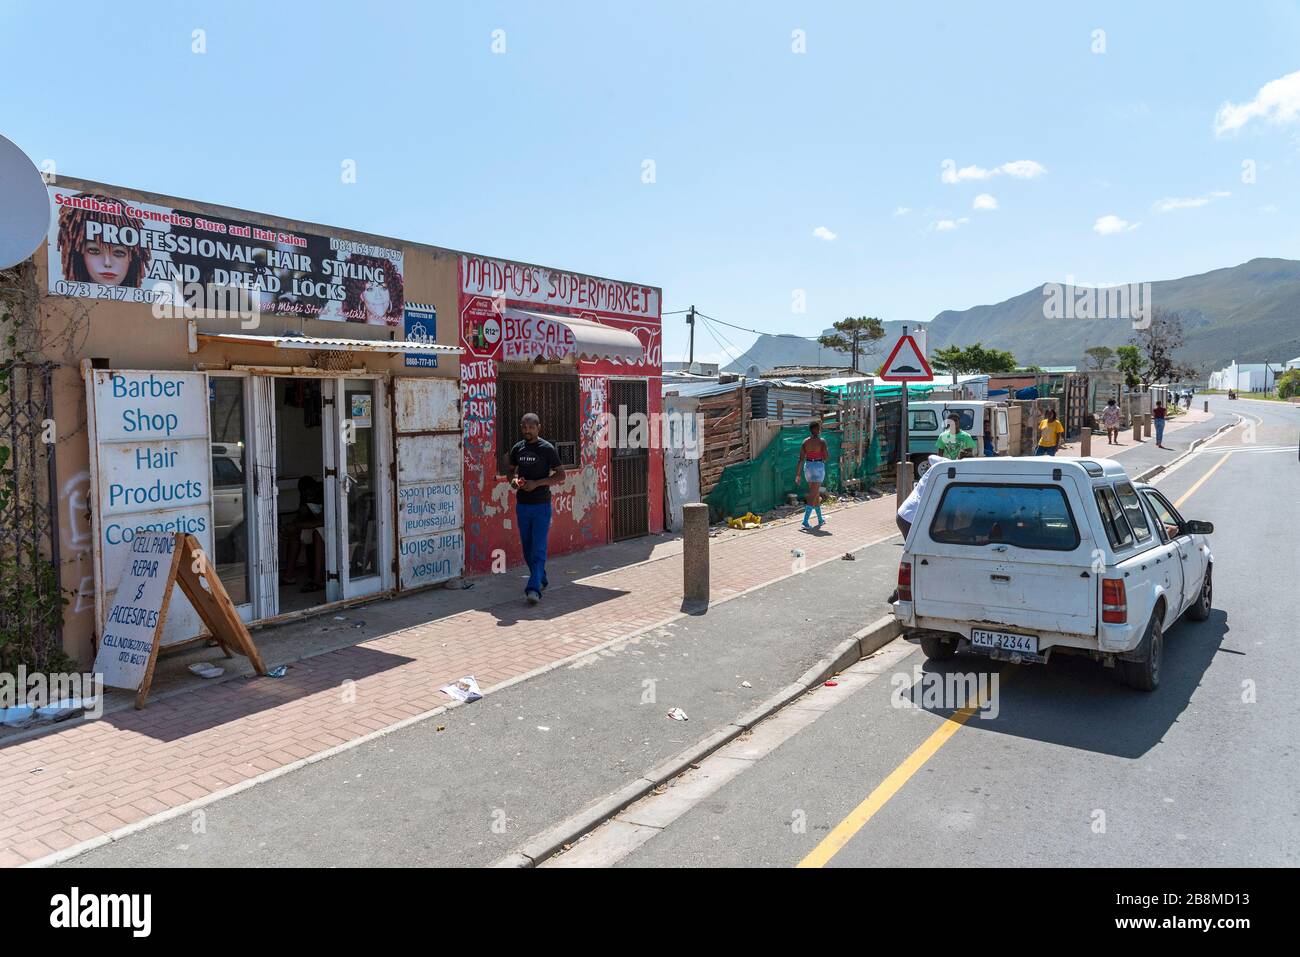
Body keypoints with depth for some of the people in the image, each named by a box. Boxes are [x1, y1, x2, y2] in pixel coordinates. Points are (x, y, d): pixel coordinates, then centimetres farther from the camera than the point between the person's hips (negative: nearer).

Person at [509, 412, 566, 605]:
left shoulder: (547, 449, -6)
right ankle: (541, 580, 29)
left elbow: (561, 475, -5)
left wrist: (537, 483, -16)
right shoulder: (517, 449, 8)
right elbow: (512, 470, 21)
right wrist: (514, 480, -3)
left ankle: (534, 589, -14)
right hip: (522, 504, 5)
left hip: (541, 504, -5)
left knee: (538, 548, -9)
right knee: (527, 548, 12)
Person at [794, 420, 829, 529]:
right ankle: (805, 521, -16)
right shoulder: (822, 441, -10)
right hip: (818, 467, -5)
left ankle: (820, 520, 31)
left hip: (807, 467, 6)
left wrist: (798, 475, 0)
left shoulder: (805, 442, 2)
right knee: (812, 496, -6)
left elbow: (801, 459, -1)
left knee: (816, 494, 20)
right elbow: (825, 457, -11)